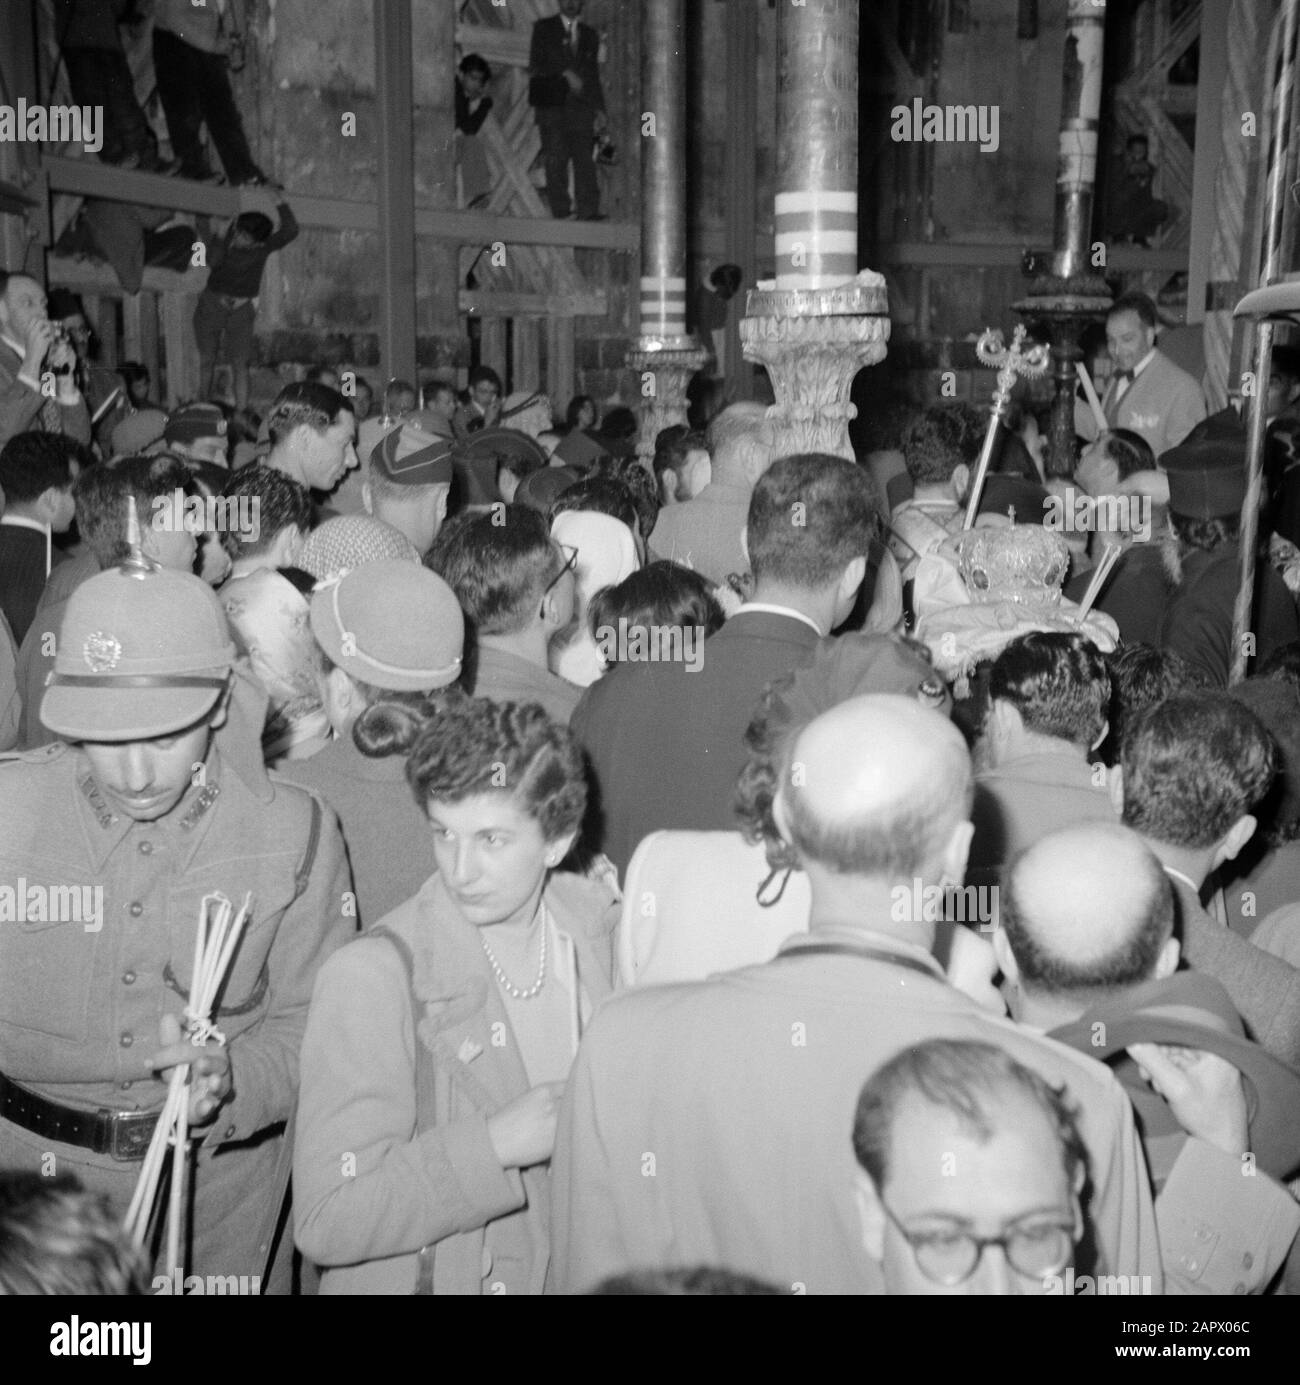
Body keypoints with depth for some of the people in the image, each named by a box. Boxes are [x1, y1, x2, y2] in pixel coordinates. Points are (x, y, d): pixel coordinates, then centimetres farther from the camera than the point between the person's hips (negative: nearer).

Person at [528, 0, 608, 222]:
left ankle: (588, 212, -14)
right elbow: (535, 67, 2)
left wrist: (600, 110, 12)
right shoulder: (543, 29, 11)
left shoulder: (590, 35, 20)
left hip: (581, 106, 2)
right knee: (555, 163, -7)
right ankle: (561, 213, -7)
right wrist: (564, 75, -10)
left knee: (585, 161, -9)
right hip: (552, 106, -2)